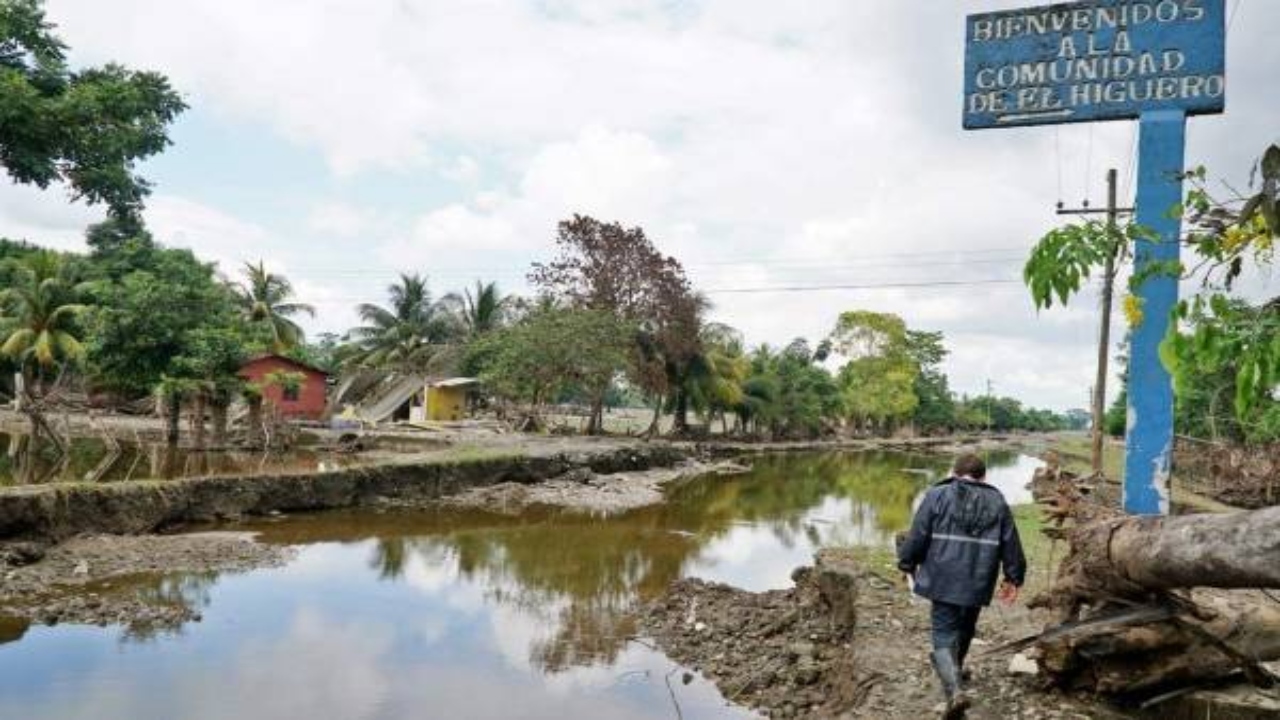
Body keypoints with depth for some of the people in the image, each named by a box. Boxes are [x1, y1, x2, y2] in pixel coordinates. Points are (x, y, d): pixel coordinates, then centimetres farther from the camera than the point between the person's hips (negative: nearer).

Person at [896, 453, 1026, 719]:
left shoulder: (937, 496, -3)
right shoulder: (998, 502, 7)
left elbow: (917, 535, -4)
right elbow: (1011, 545, 9)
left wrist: (908, 564, 10)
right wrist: (1014, 578, 21)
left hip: (943, 582, -3)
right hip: (978, 583, 3)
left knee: (944, 634, 0)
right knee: (964, 630, 25)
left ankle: (955, 690, -18)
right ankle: (954, 672, 44)